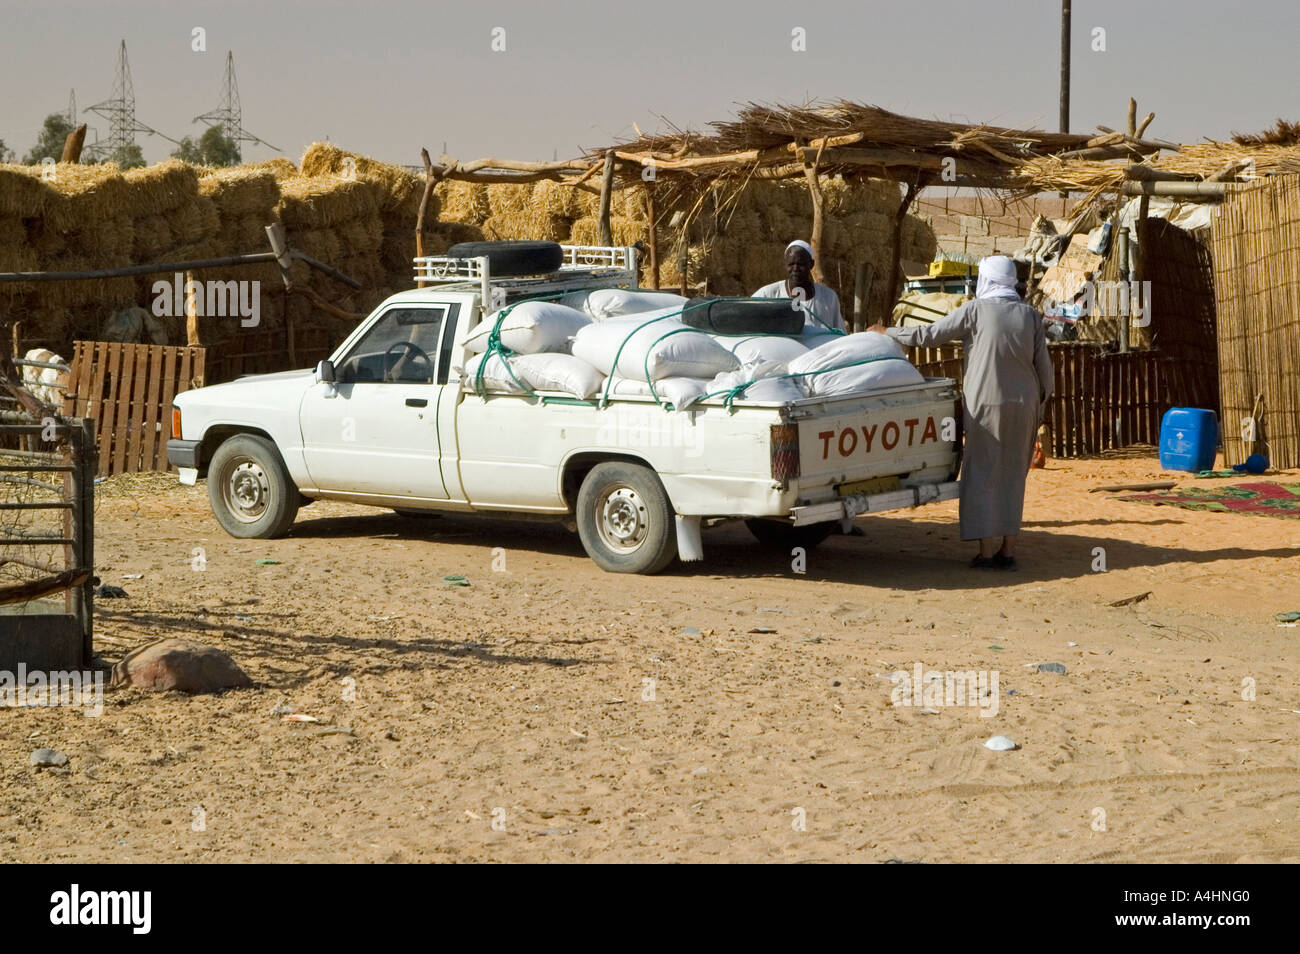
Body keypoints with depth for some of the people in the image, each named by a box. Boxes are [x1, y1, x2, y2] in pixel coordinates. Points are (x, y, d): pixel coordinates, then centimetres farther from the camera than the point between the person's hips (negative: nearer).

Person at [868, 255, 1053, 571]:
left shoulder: (975, 310, -5)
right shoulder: (1030, 314, 5)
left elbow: (928, 334, -2)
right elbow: (1044, 366, 5)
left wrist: (886, 332, 11)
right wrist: (1041, 402, 18)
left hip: (986, 403, -4)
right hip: (1024, 404, 4)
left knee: (982, 476, 2)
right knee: (1013, 477, 11)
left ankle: (986, 552, -2)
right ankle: (1008, 550, 9)